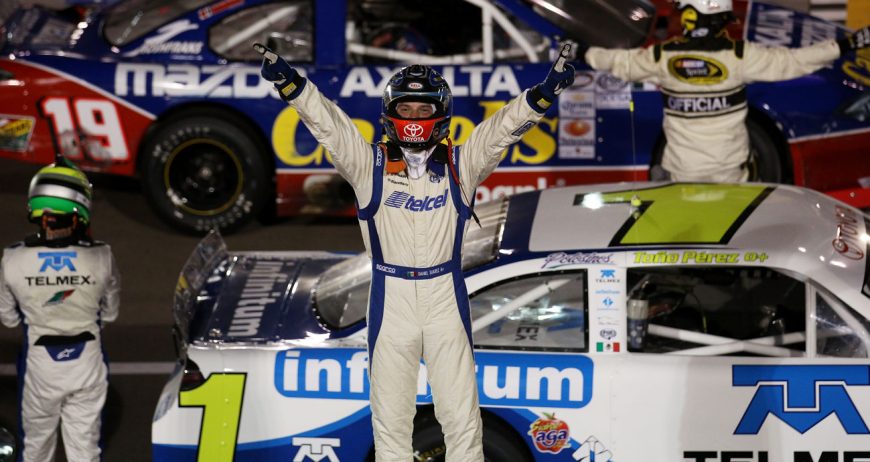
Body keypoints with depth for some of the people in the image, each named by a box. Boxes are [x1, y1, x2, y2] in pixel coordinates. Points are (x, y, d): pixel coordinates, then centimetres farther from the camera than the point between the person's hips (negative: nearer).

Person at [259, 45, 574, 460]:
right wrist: (290, 84, -22)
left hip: (447, 302, 0)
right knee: (390, 418, 7)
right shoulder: (370, 165, 1)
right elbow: (327, 123, -8)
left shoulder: (461, 166, 4)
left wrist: (542, 95, -21)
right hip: (391, 303, 0)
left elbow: (503, 128, -5)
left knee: (462, 416, 4)